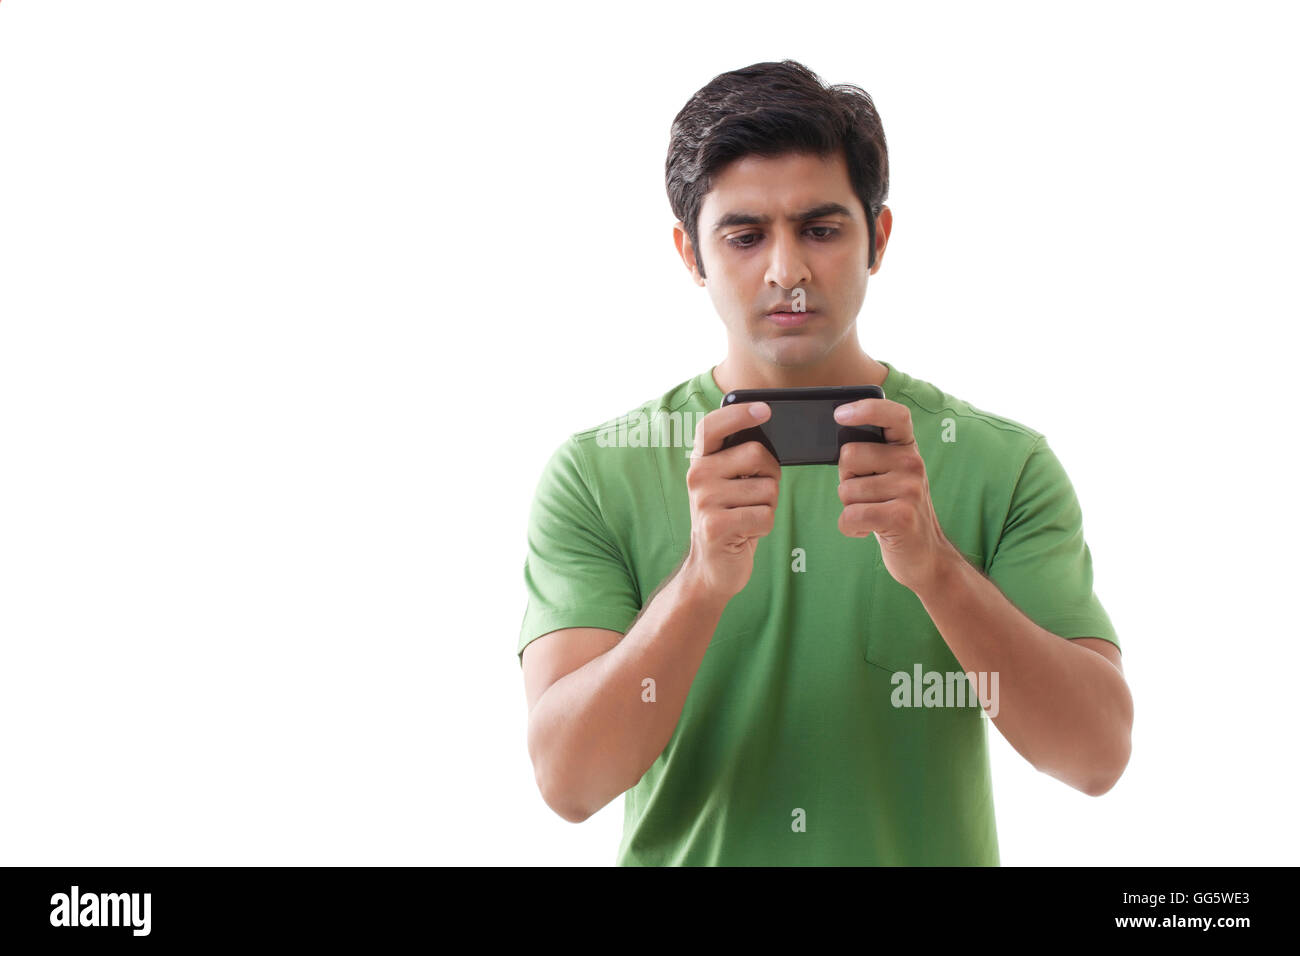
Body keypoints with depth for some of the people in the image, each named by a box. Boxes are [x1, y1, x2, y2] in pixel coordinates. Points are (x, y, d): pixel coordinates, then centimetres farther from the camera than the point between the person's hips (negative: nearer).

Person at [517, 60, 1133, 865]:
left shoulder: (1003, 467, -1)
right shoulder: (596, 476, -3)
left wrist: (936, 566, -23)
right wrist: (702, 581, -27)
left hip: (934, 848, 0)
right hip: (690, 847, 0)